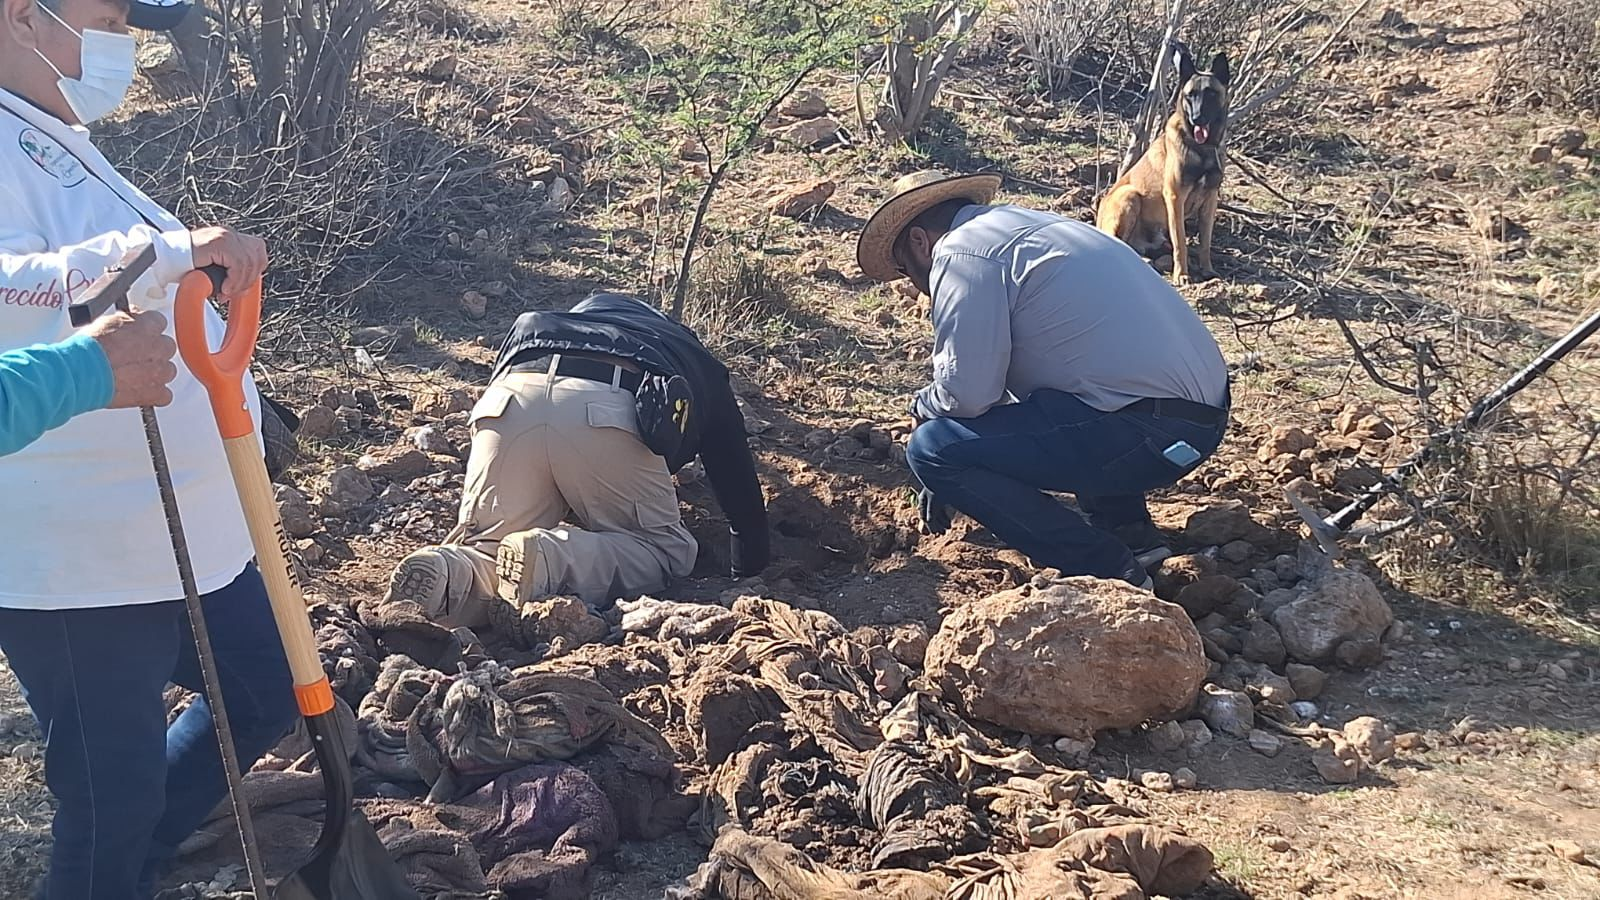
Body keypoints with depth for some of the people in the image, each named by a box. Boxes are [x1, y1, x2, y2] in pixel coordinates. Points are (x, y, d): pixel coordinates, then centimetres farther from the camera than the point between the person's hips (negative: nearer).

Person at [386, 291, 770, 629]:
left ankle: (451, 569, -20)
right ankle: (548, 559, -14)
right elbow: (735, 474, 37)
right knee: (666, 550, 14)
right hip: (606, 412, -3)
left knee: (487, 547, 17)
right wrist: (751, 568, 47)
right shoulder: (701, 366, 37)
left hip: (511, 394, 4)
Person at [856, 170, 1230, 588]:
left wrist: (922, 406, 10)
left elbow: (967, 393, -13)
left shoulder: (960, 252, -5)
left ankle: (1107, 572, -4)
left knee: (932, 448, -7)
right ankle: (1130, 531, 22)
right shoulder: (1024, 225, 24)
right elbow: (1001, 376, 33)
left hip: (1147, 429, -10)